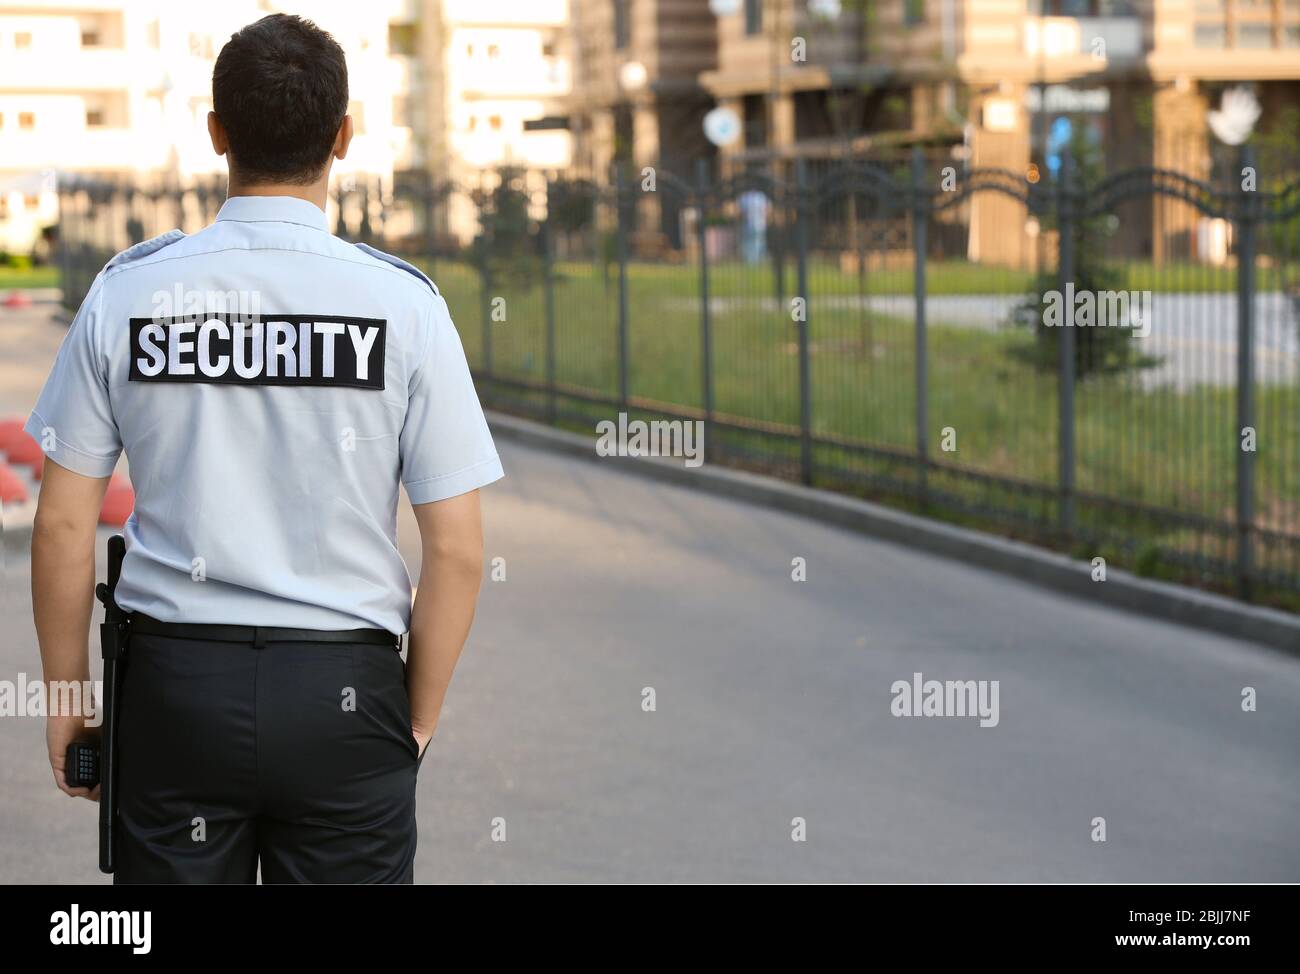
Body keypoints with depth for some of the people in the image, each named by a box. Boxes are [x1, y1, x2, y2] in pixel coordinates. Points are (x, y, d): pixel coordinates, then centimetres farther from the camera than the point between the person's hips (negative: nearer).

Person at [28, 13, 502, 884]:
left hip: (177, 681, 1)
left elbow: (63, 526, 1)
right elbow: (457, 551, -5)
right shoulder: (404, 304, -6)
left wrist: (68, 697, 12)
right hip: (343, 687, -1)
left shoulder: (126, 292, -2)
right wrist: (420, 716, 8)